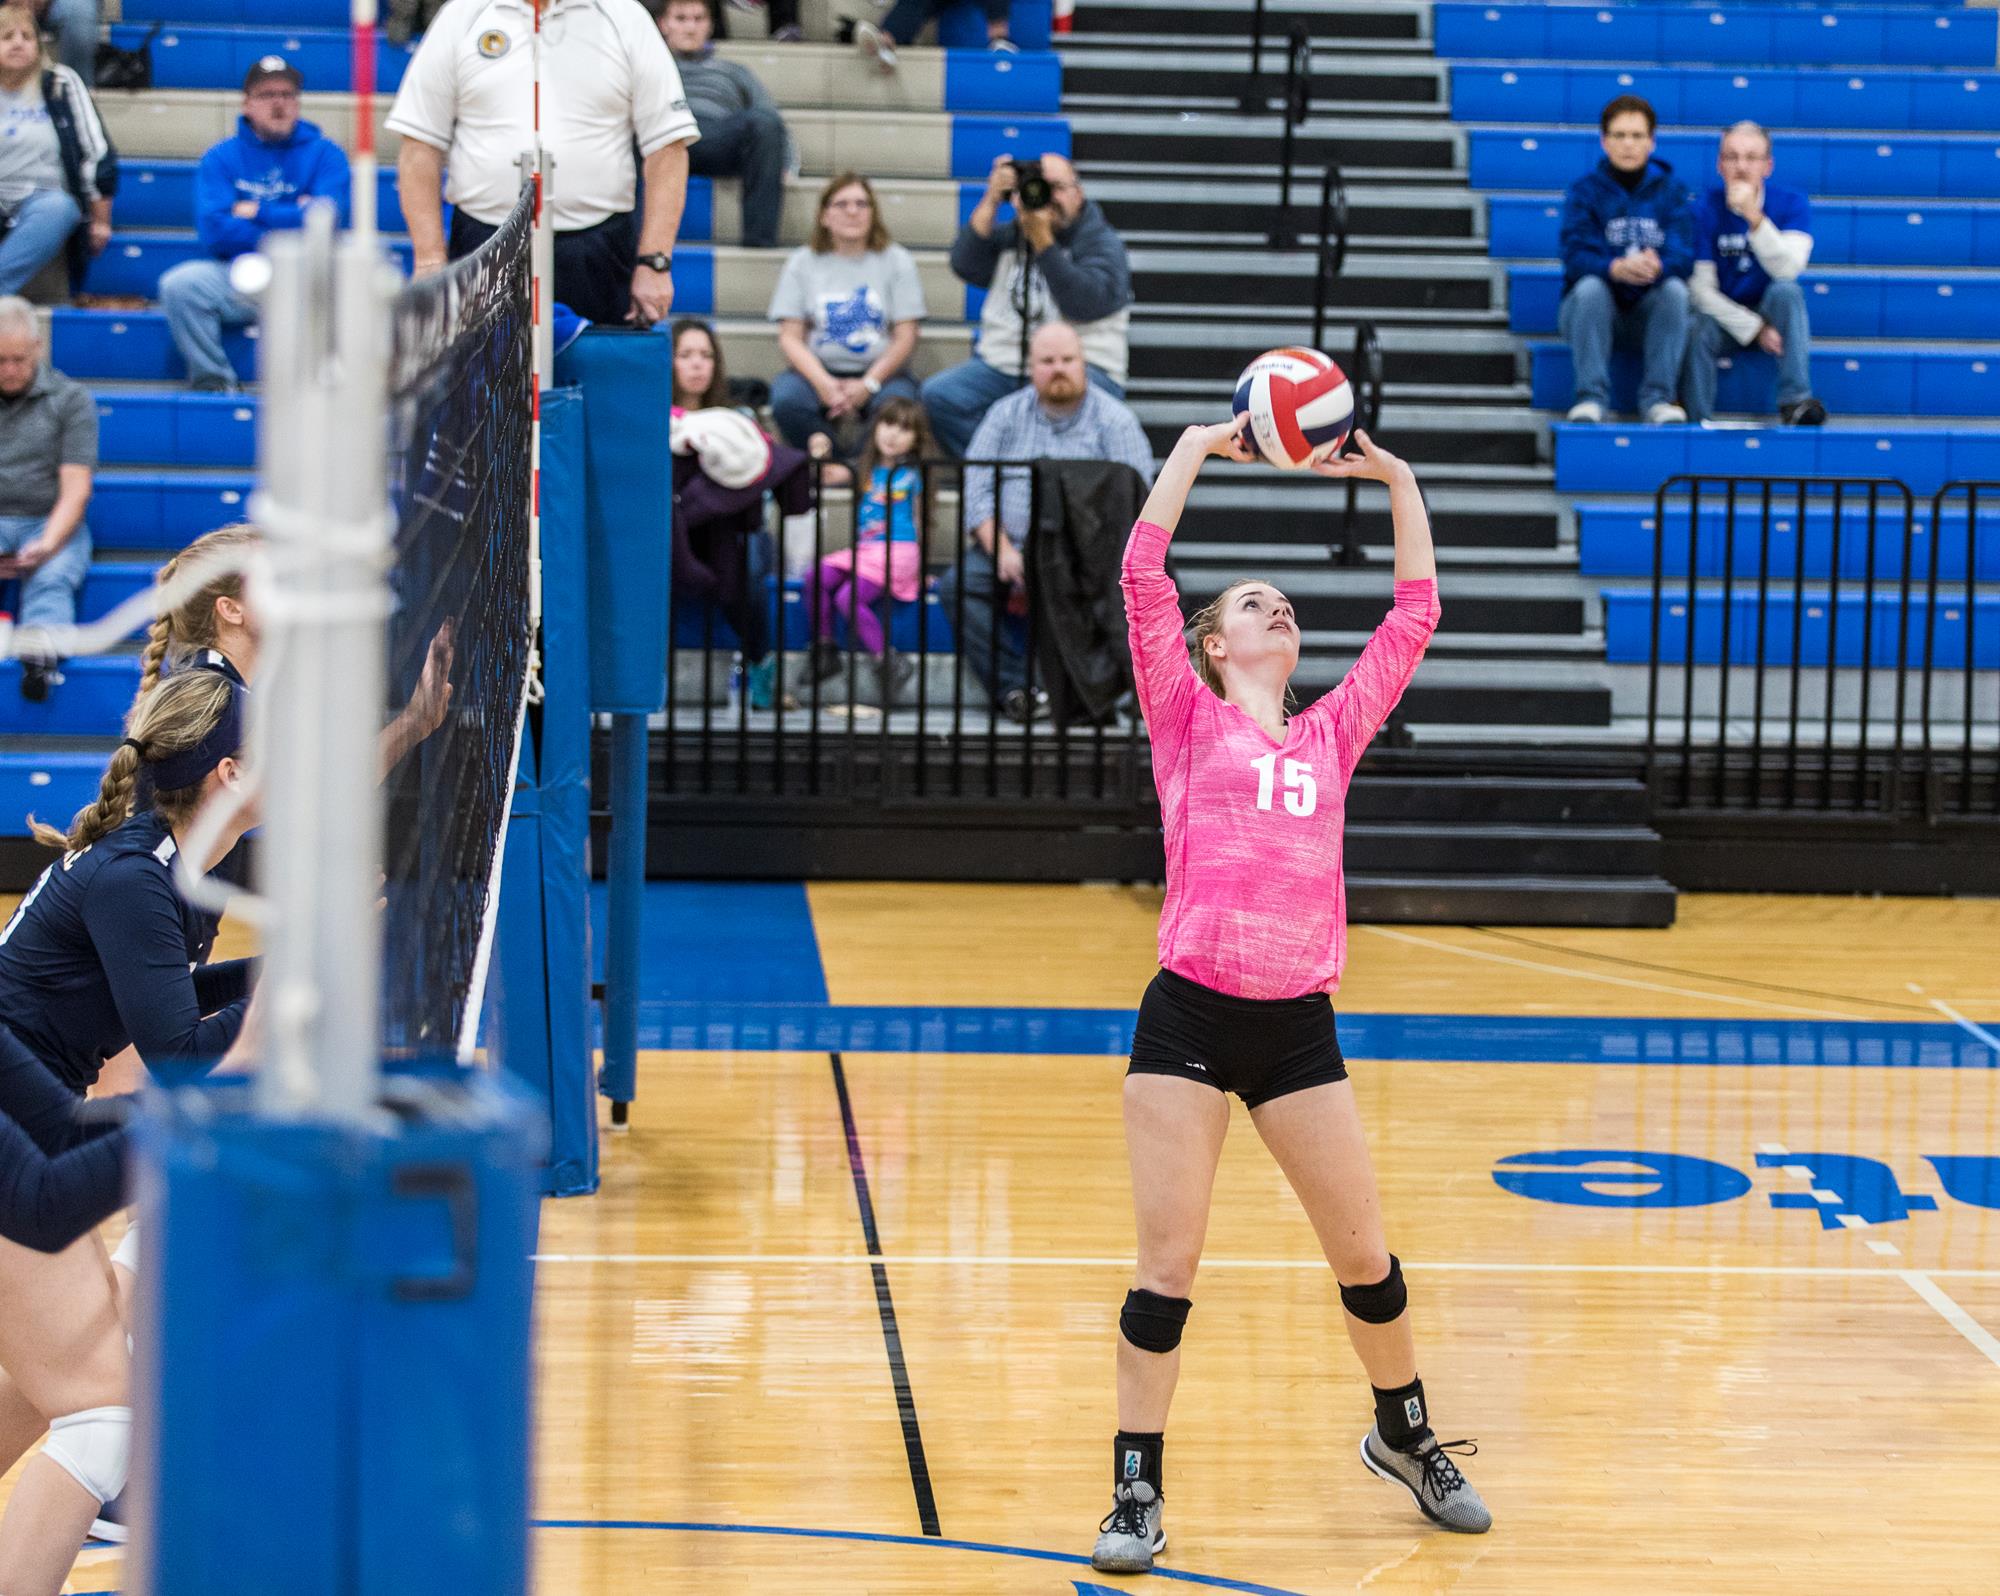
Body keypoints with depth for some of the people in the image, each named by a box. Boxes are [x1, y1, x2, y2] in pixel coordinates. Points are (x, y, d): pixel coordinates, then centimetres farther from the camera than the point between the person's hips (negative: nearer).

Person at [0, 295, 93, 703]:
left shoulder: (71, 399, 7)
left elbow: (75, 489, -1)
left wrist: (48, 544, -19)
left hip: (53, 525, -1)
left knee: (51, 579, -33)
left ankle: (39, 652, -57)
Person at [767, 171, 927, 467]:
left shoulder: (896, 260, 7)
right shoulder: (803, 262, 9)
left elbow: (905, 338, 1)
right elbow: (790, 337, 2)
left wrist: (868, 384, -15)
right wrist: (823, 383, -17)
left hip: (880, 373, -1)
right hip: (817, 371, 1)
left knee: (896, 403, -35)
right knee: (785, 398, -33)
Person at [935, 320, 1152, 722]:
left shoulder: (1114, 421, 4)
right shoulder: (1007, 414, 14)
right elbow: (976, 487, 6)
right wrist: (1002, 550, -10)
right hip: (1011, 544, 3)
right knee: (956, 585, -24)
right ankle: (1014, 690, -30)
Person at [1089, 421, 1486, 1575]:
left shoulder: (1332, 734, 14)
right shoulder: (1190, 721, 5)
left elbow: (1416, 617, 15)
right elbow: (1144, 577, -4)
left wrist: (1399, 483, 15)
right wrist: (1197, 448, 0)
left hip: (1298, 1025, 4)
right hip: (1191, 1015, -3)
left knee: (1366, 1255, 11)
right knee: (1167, 1265, -3)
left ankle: (1406, 1435, 34)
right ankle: (1139, 1492, 5)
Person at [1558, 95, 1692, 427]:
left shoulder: (1671, 189, 4)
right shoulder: (1585, 189, 1)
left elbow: (1683, 255, -9)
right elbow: (1576, 255, -14)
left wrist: (1657, 266, -35)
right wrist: (1616, 269, -37)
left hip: (1649, 310, 1)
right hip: (1594, 308, -1)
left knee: (1675, 288, -29)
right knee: (1590, 286, -32)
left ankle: (1657, 396, -30)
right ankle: (1591, 396, -36)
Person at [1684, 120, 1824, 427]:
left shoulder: (1792, 204, -7)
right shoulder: (1704, 208, -9)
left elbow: (1787, 269, -25)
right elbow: (1700, 287, -12)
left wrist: (1753, 216, -37)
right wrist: (1753, 329, -21)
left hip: (1773, 314, 1)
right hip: (1723, 315, -1)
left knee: (1787, 291, -31)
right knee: (1697, 330, -33)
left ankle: (1795, 400, -35)